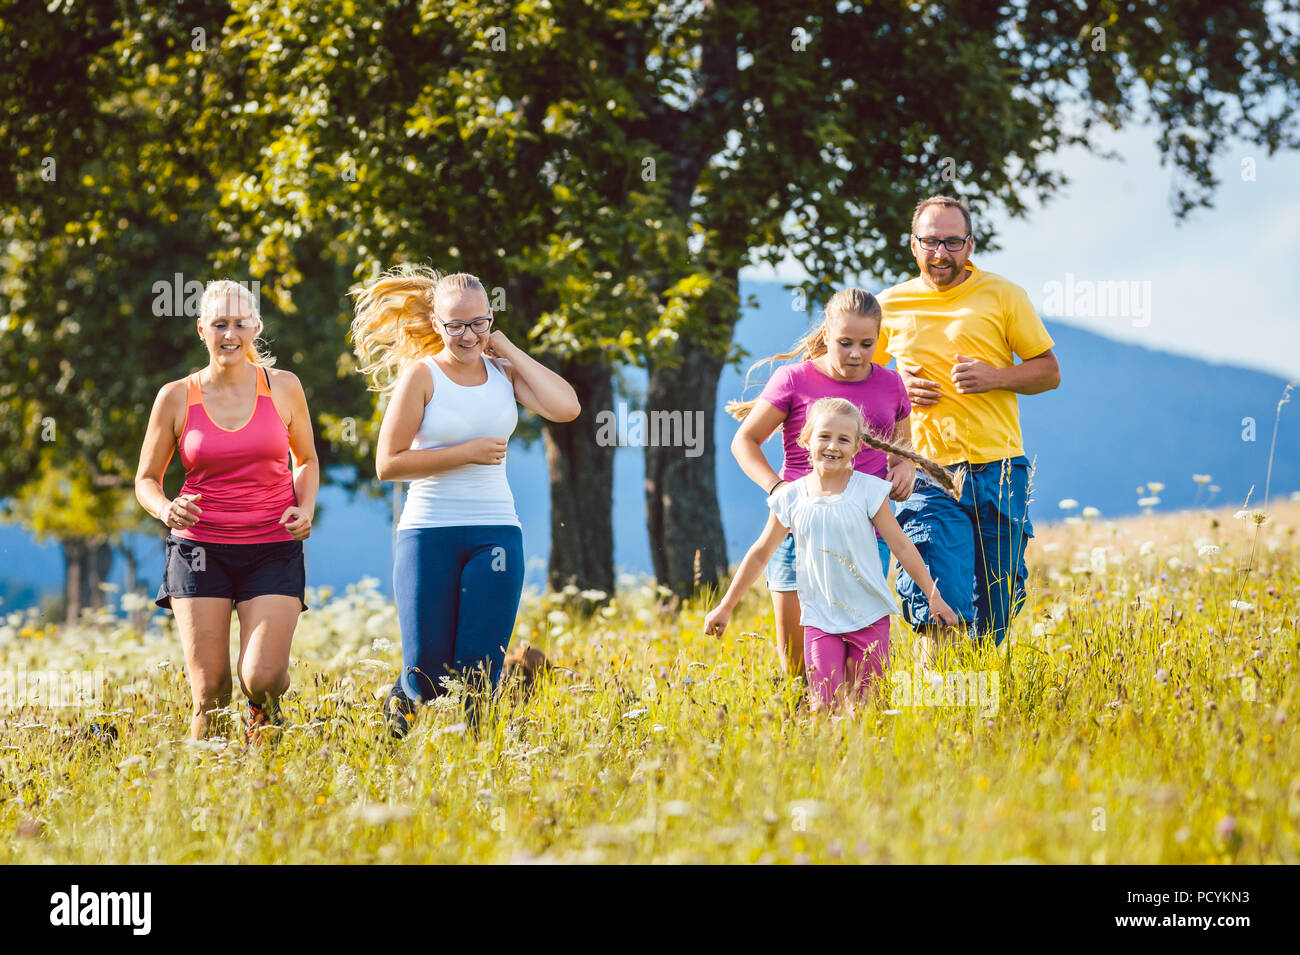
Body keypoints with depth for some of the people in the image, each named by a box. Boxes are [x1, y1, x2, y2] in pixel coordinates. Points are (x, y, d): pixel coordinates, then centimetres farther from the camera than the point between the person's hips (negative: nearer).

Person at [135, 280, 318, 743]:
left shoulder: (284, 388, 4)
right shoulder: (176, 397, 2)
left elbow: (307, 461, 18)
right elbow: (146, 479, 10)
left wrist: (305, 509, -3)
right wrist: (166, 510, -13)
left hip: (273, 549, 0)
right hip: (200, 548, 0)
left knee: (264, 678, -15)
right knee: (210, 693, -6)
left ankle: (263, 721, 21)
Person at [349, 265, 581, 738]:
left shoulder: (503, 372, 8)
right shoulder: (422, 375, -4)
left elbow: (565, 407, -9)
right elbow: (388, 463, -8)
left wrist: (511, 351, -3)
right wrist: (467, 453, -13)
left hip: (495, 533, 3)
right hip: (430, 534, -3)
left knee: (479, 676, -2)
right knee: (427, 676, 0)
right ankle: (401, 702, 33)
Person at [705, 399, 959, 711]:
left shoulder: (868, 491, -3)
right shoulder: (791, 498, 1)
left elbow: (902, 547, 3)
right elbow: (759, 555, 12)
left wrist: (934, 596, 3)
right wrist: (726, 606, 16)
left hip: (869, 615, -1)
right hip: (819, 618, 1)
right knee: (824, 707, -10)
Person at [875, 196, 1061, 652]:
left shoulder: (1003, 296, 5)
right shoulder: (890, 305, 8)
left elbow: (1048, 371, 8)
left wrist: (993, 377, -11)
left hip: (999, 466, 1)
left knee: (995, 611, 6)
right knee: (942, 603, -15)